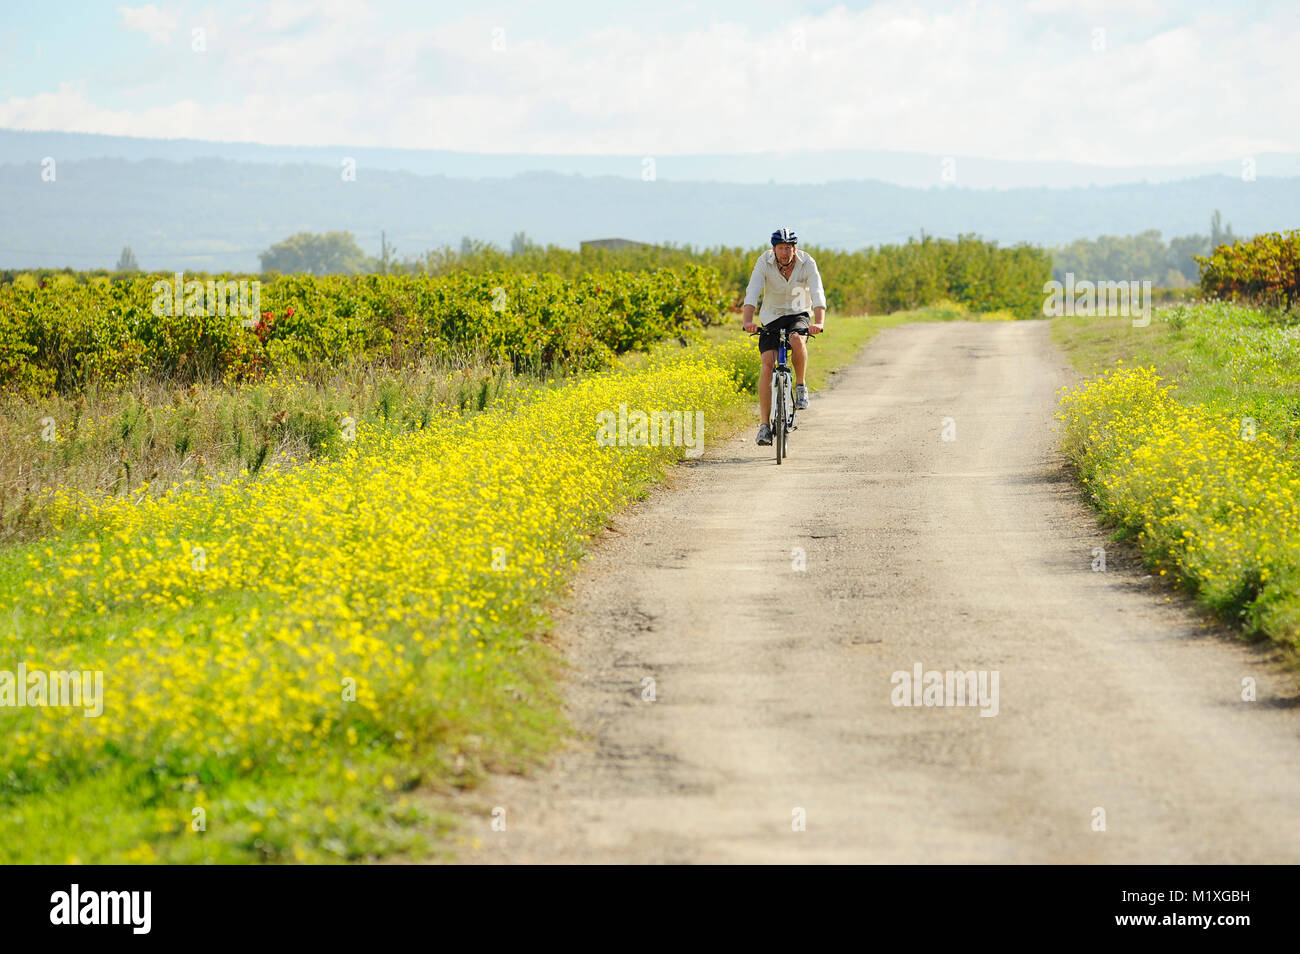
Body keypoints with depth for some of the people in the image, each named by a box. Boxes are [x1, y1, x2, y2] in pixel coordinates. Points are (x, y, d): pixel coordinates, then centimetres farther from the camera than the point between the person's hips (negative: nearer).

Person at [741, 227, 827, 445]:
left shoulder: (807, 263, -18)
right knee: (768, 364, -16)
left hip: (798, 315, 0)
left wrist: (819, 322, -46)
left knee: (797, 339, -35)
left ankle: (801, 386, -9)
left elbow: (818, 294, -28)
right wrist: (748, 321, -44)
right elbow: (752, 292, -27)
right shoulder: (764, 262, -17)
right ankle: (765, 424, -13)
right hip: (772, 317, 1)